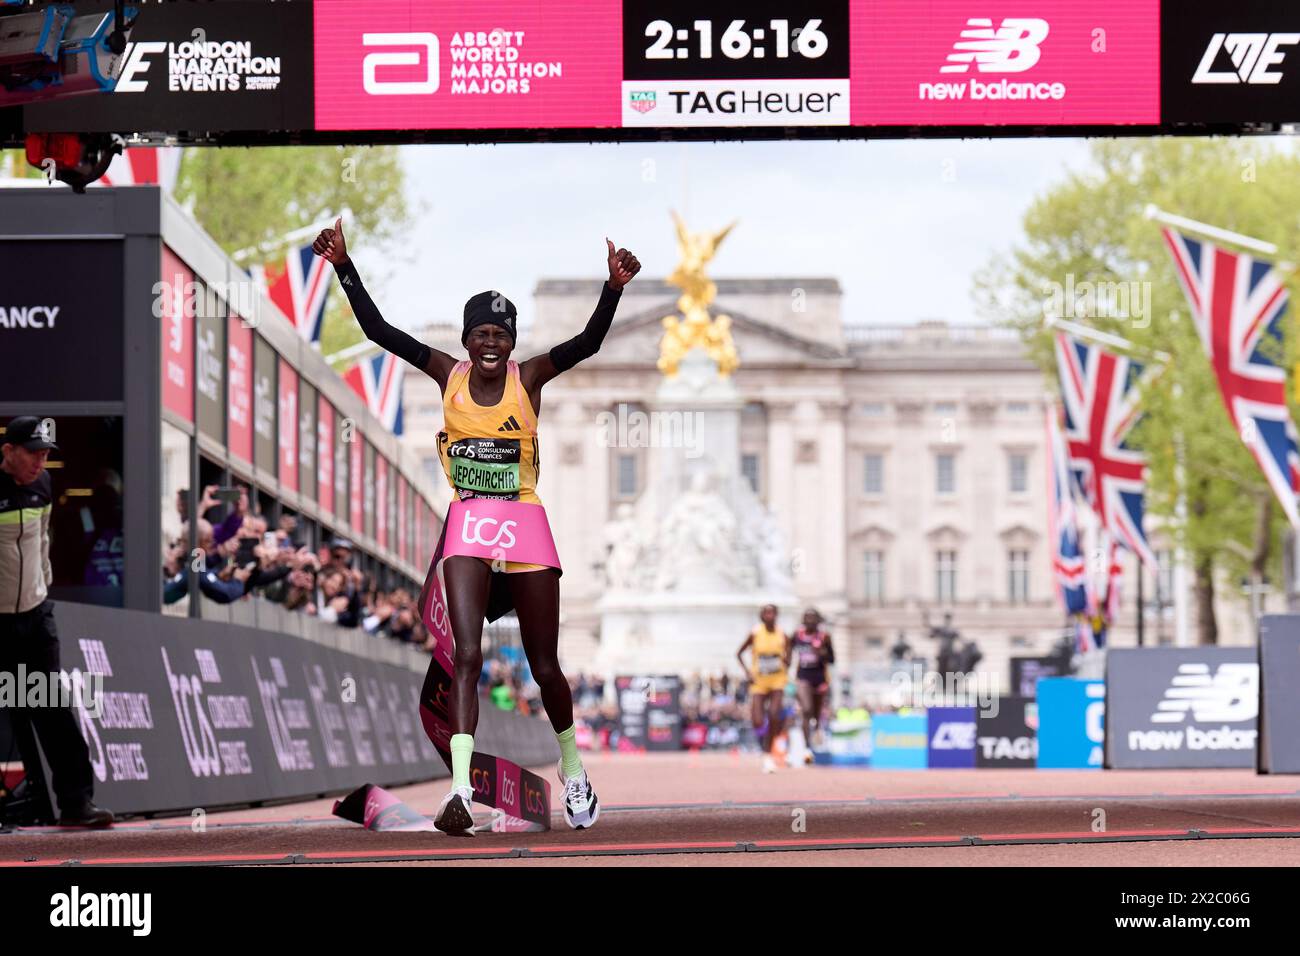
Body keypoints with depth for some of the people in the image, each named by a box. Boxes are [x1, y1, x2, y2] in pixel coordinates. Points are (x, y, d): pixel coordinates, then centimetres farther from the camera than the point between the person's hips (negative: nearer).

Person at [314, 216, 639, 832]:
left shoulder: (530, 378, -3)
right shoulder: (449, 375, 1)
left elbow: (588, 342, -18)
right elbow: (379, 331, -4)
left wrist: (614, 288, -34)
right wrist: (344, 267, -14)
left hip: (525, 523, 0)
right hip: (467, 525, 0)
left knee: (544, 665, 7)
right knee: (467, 654, -16)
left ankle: (571, 764, 32)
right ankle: (461, 787, -25)